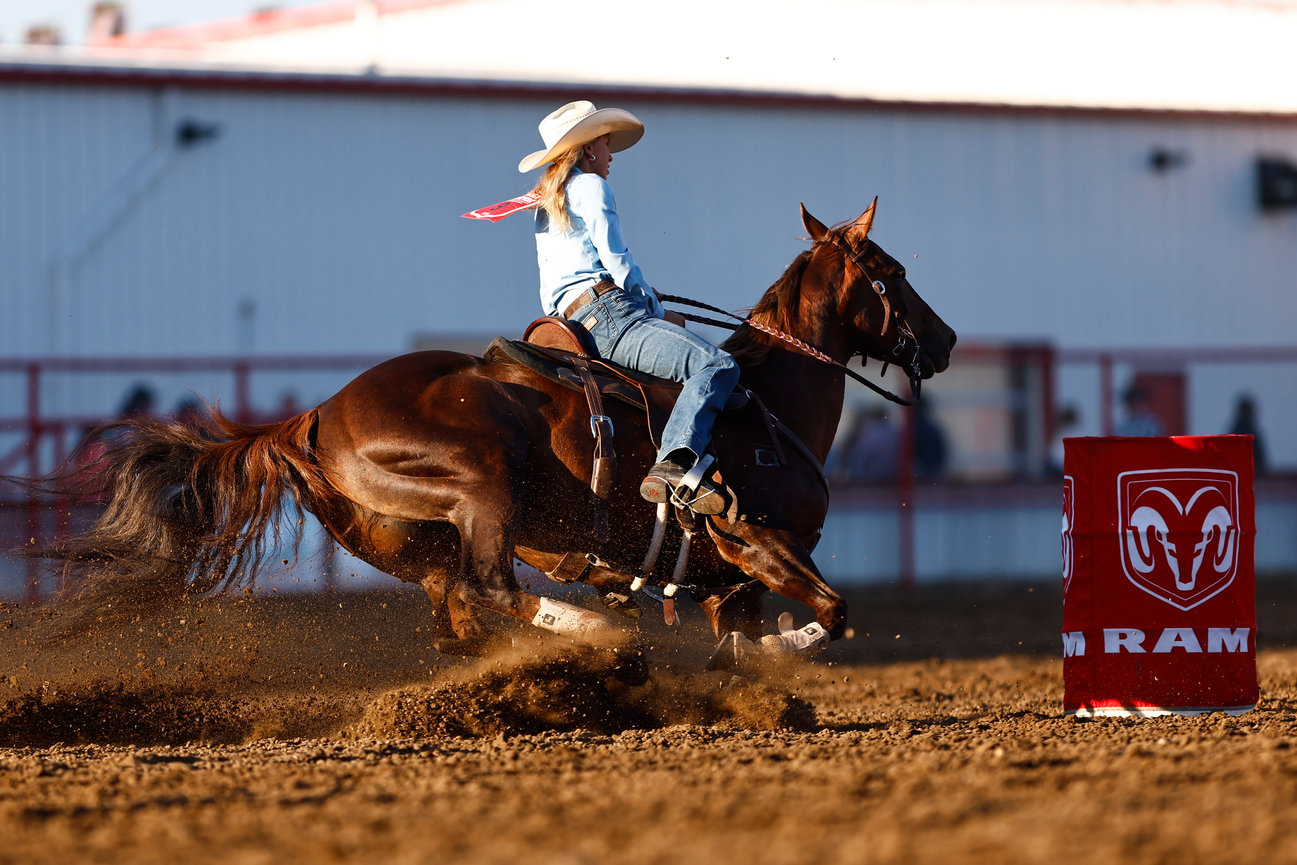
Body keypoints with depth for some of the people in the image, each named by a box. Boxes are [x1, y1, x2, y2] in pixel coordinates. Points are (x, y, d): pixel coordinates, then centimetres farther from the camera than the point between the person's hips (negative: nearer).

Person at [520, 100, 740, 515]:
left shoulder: (547, 202, 27)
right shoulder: (590, 186, 0)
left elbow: (548, 293, 27)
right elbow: (616, 259, -7)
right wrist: (659, 312, 6)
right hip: (609, 314, -10)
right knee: (717, 365, -25)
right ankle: (674, 466, -46)